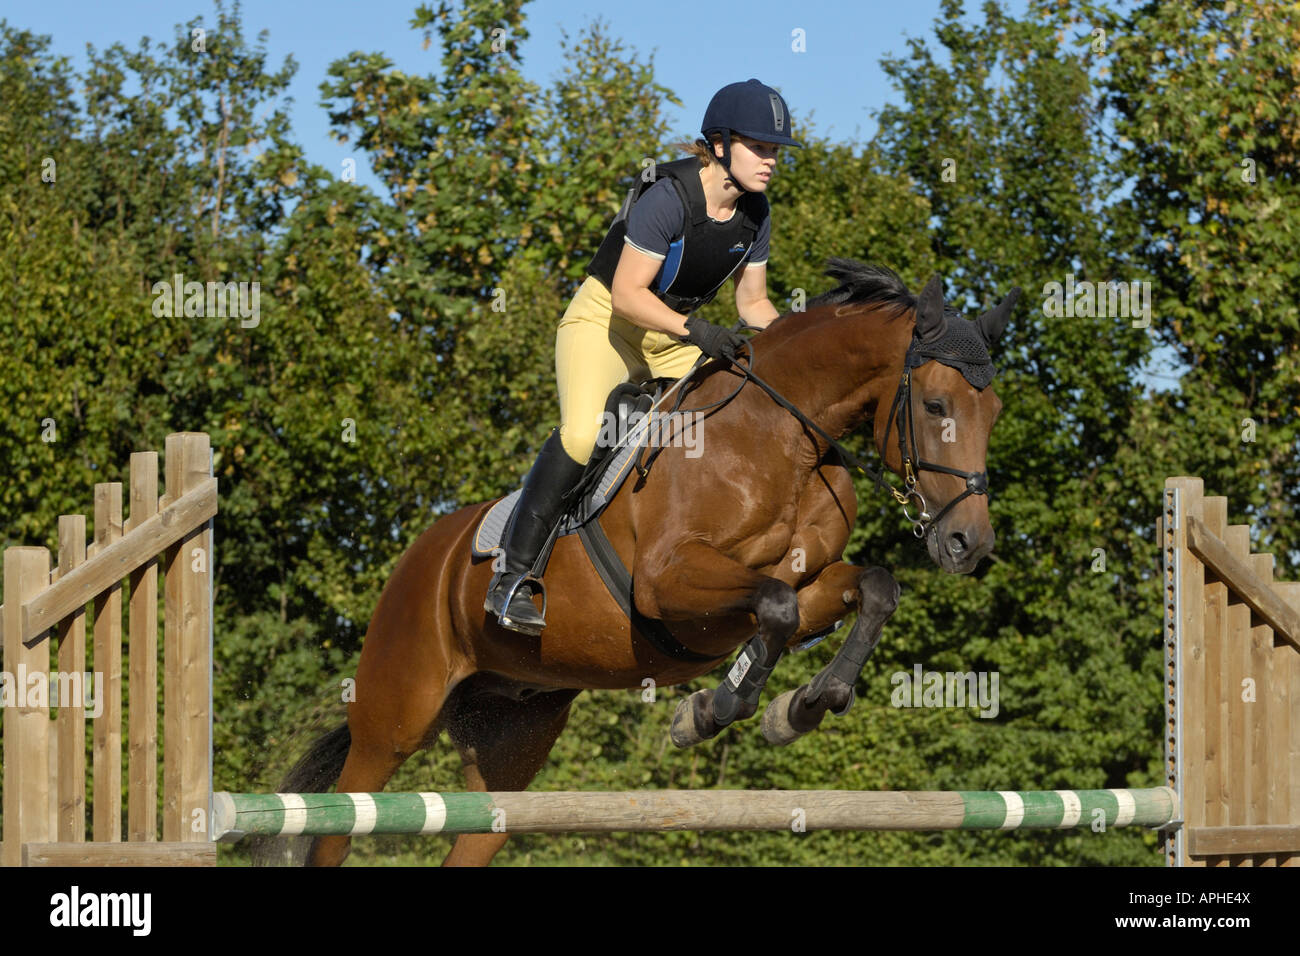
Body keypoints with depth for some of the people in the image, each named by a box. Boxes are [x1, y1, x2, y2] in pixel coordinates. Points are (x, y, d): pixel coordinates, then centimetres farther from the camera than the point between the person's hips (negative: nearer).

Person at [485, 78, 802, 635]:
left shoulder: (755, 216, -3)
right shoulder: (669, 199, -25)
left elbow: (753, 303, 7)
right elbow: (628, 295, -25)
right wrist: (695, 331, -36)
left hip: (674, 335, 8)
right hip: (603, 322, -8)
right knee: (584, 432, -30)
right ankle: (512, 577, -28)